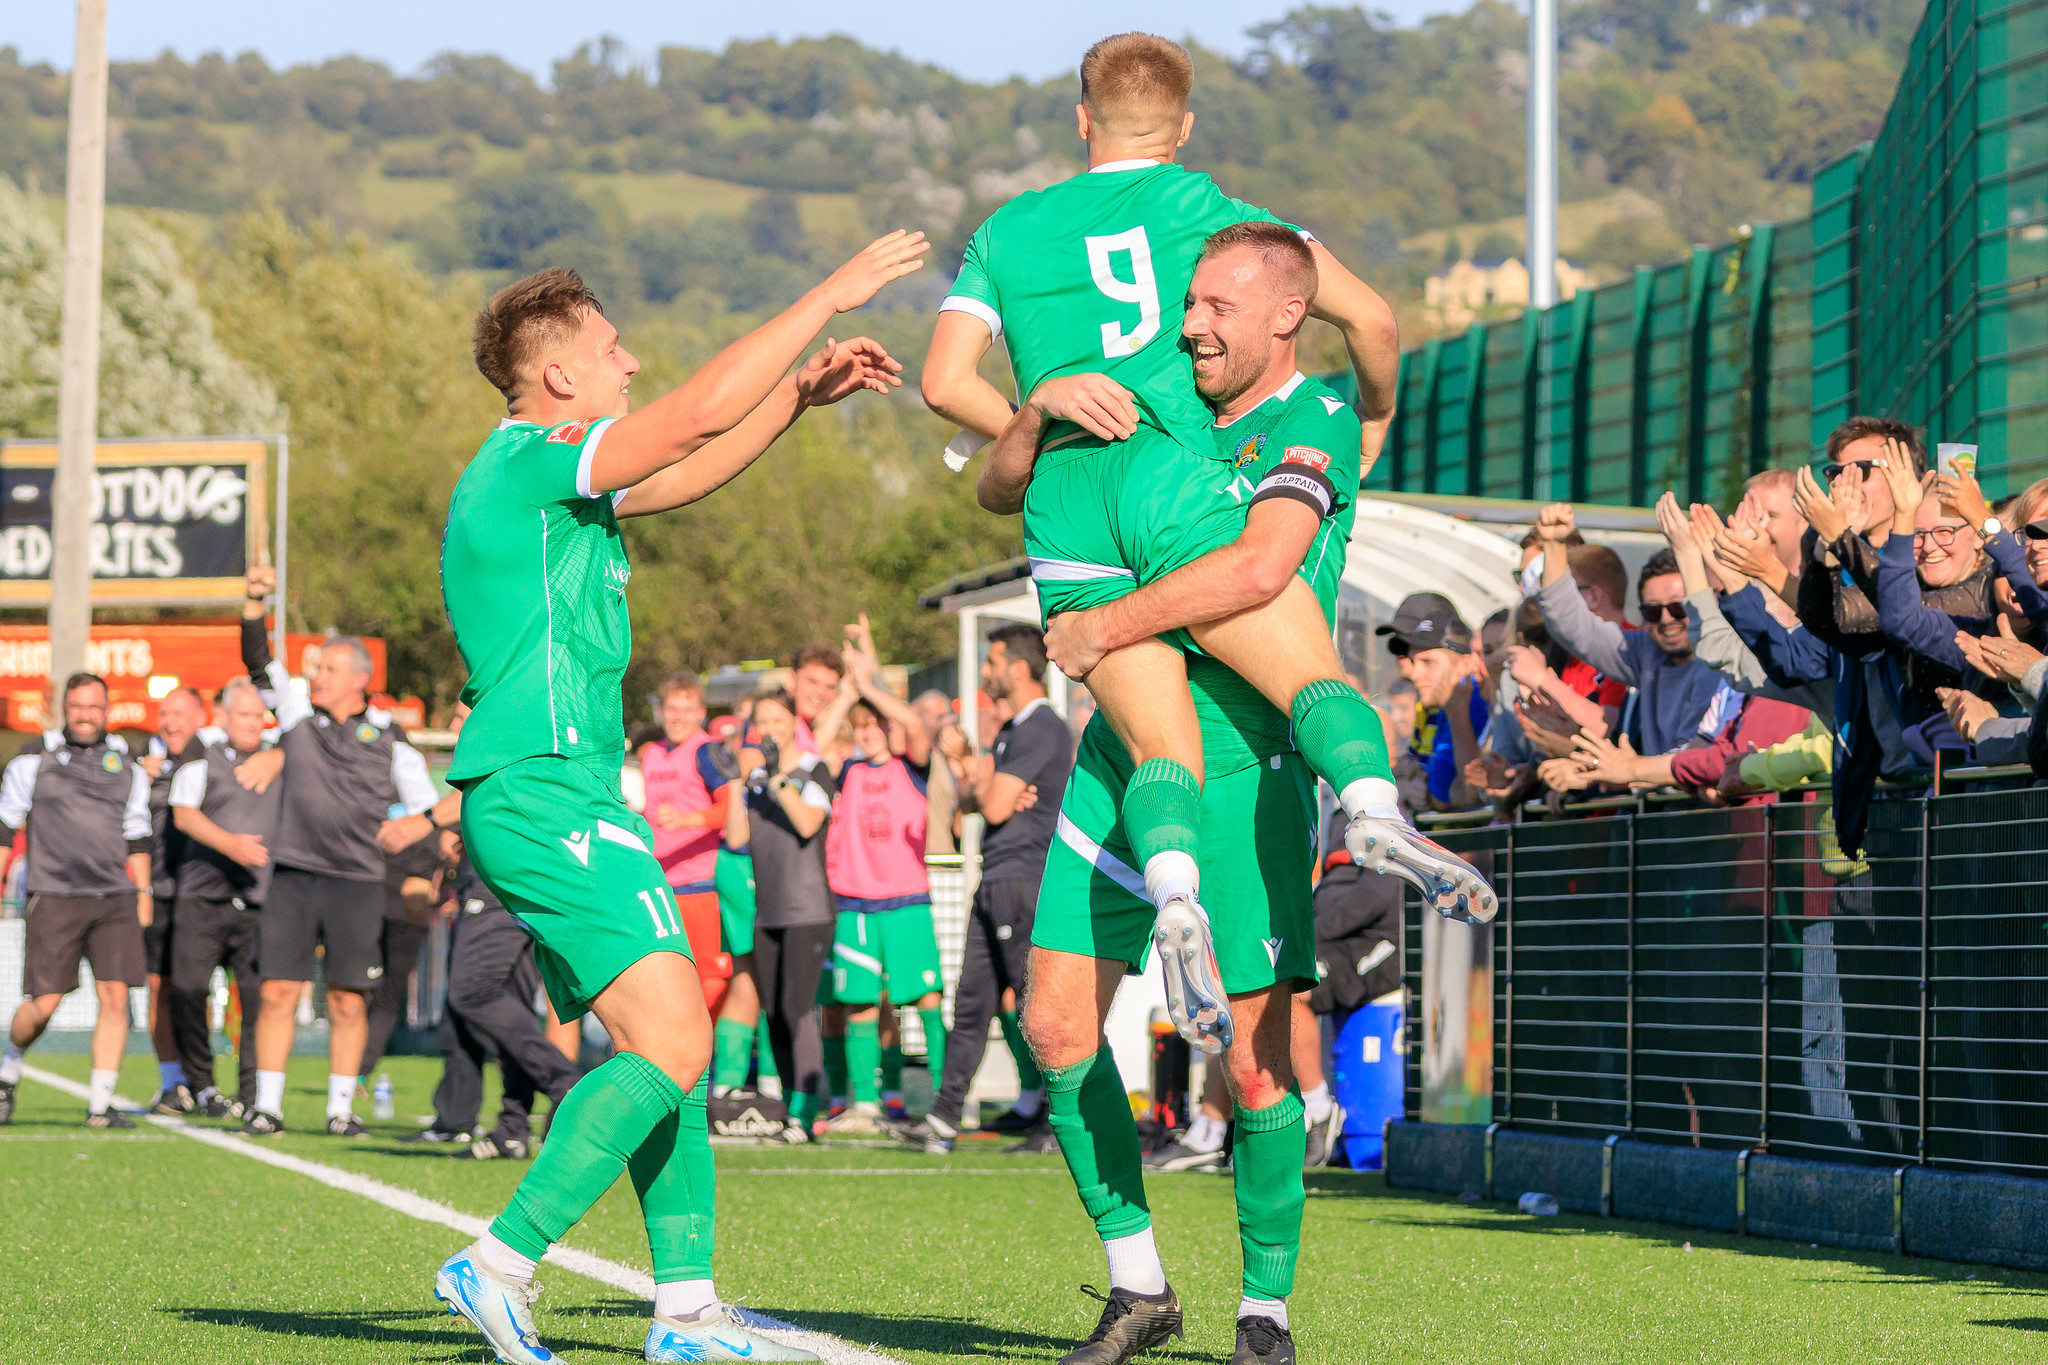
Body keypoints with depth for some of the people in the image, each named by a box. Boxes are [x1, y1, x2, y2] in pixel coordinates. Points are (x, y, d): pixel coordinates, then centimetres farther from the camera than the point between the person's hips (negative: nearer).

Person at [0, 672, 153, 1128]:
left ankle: (100, 1104, -6)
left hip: (115, 901, 3)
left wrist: (143, 893, 16)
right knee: (45, 1003, -7)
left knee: (115, 996, -10)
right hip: (54, 898, -3)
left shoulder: (126, 764, 12)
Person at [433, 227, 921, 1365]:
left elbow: (692, 471, 31)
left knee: (673, 1043, 12)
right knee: (672, 1046, -16)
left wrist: (802, 392, 22)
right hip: (545, 793, -11)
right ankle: (500, 1267, -15)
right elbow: (697, 416, -19)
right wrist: (830, 297, -12)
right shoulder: (528, 462, -11)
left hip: (566, 796, 11)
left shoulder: (548, 480, 18)